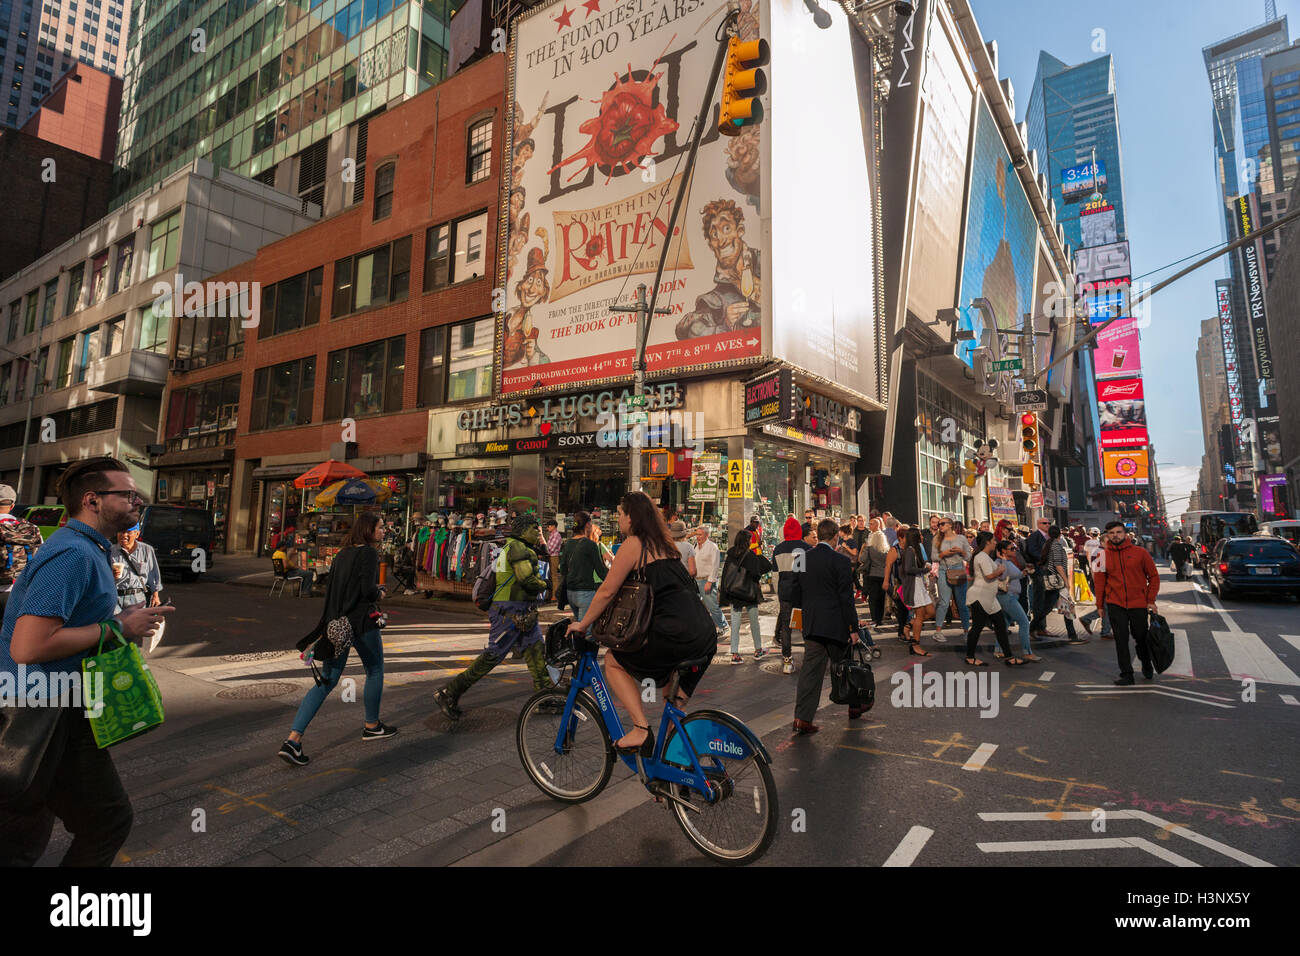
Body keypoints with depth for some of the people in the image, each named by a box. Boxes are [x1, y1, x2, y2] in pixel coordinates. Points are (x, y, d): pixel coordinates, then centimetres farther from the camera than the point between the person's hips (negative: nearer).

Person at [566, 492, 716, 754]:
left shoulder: (633, 544, -3)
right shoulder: (664, 543, 21)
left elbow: (607, 591, -3)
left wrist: (582, 624, 11)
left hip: (674, 632, -8)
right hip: (705, 634, 8)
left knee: (613, 661, 11)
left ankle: (641, 729, 2)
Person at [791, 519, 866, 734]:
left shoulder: (802, 559, 3)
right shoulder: (841, 561, -12)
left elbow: (795, 593, 8)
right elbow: (846, 598, -13)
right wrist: (854, 628, -7)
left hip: (811, 625, 4)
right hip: (835, 624, -4)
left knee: (811, 669, 4)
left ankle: (802, 717, -1)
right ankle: (853, 706, 34)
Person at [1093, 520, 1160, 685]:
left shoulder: (1140, 552, -2)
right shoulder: (1104, 555, 0)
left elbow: (1153, 576, 5)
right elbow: (1100, 581, 6)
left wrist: (1151, 600, -1)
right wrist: (1100, 605, 6)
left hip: (1138, 603, 0)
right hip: (1115, 605, 0)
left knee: (1141, 637, 12)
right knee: (1121, 639, 0)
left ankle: (1147, 666, 39)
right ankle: (1126, 674, 8)